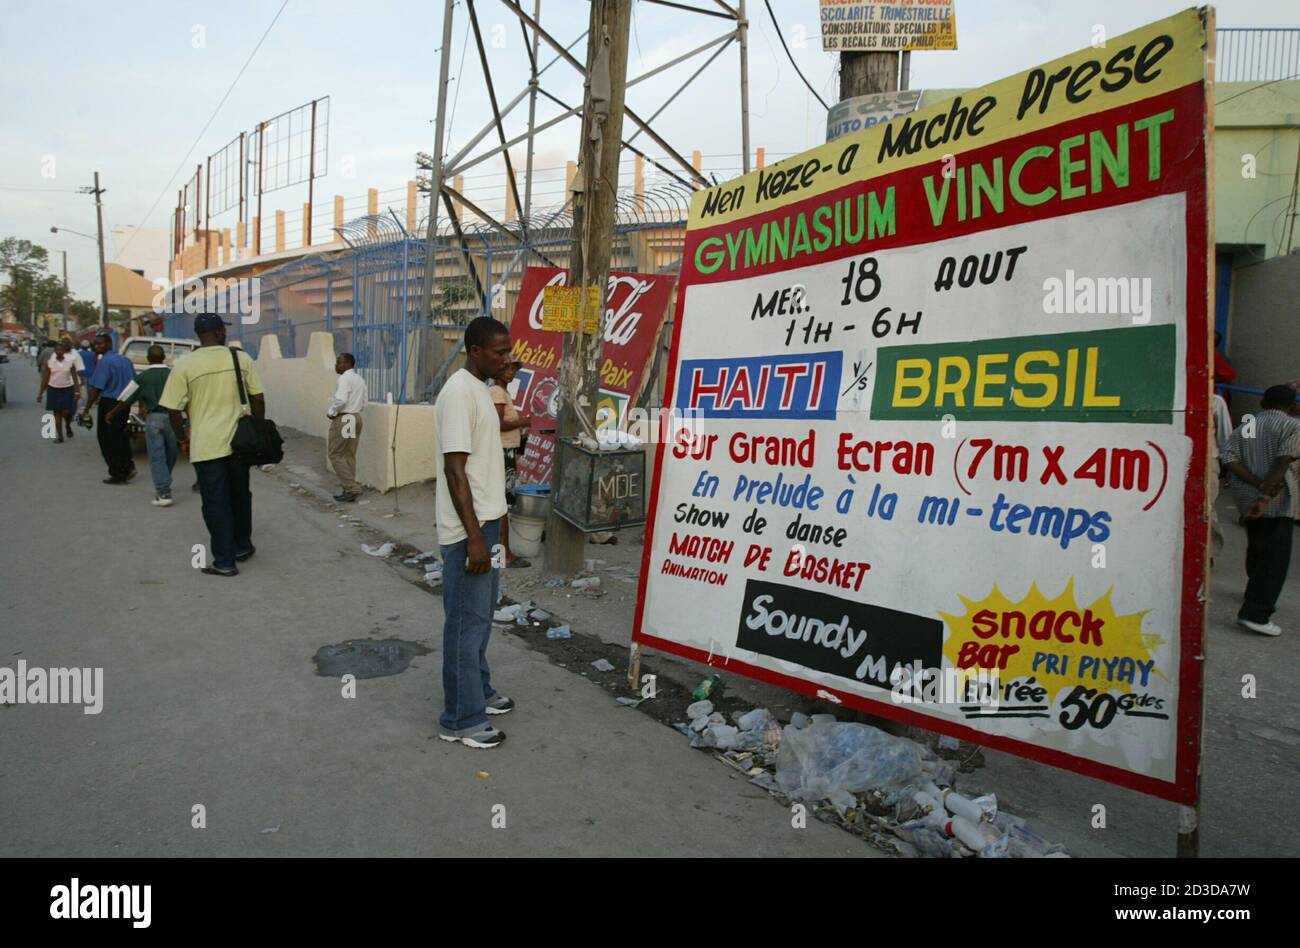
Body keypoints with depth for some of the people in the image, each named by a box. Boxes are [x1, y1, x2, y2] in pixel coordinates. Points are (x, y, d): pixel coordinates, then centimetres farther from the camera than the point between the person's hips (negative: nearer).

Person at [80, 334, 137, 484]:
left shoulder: (104, 362, -14)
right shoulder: (125, 360, 8)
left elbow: (96, 388, -16)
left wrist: (87, 409, -12)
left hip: (109, 404, -7)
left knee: (108, 439, 2)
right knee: (121, 436, 19)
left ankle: (117, 474, 4)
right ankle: (128, 467, 13)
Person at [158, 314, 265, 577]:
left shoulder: (184, 365, -7)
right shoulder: (241, 359, -1)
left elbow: (174, 409, -7)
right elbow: (258, 399, 2)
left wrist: (182, 438, 9)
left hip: (206, 444, -2)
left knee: (216, 503, 5)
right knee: (240, 496, 20)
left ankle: (225, 561, 9)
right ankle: (243, 547, 32)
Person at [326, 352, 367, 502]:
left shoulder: (345, 378, -13)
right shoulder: (360, 379, 14)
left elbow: (340, 400, -23)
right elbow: (363, 403, 16)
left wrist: (330, 412, -9)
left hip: (343, 419, -9)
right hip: (356, 417, 9)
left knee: (336, 455, -2)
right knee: (350, 455, 10)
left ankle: (352, 488, -7)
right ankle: (348, 490, 11)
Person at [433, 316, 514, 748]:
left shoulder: (479, 389, 12)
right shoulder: (459, 392, -19)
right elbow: (455, 469, -23)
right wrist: (475, 537, -23)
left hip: (486, 521, 10)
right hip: (467, 529, -10)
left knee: (480, 615, 20)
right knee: (466, 621, 0)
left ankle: (477, 691, 35)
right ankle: (461, 719, 11)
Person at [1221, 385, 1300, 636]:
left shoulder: (1243, 427, 10)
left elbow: (1230, 459, -4)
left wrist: (1259, 484, -12)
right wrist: (1266, 495, -22)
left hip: (1245, 497, 6)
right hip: (1276, 502, -6)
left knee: (1257, 548, 25)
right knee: (1275, 559, -3)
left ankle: (1255, 596, 44)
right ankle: (1255, 613, -11)